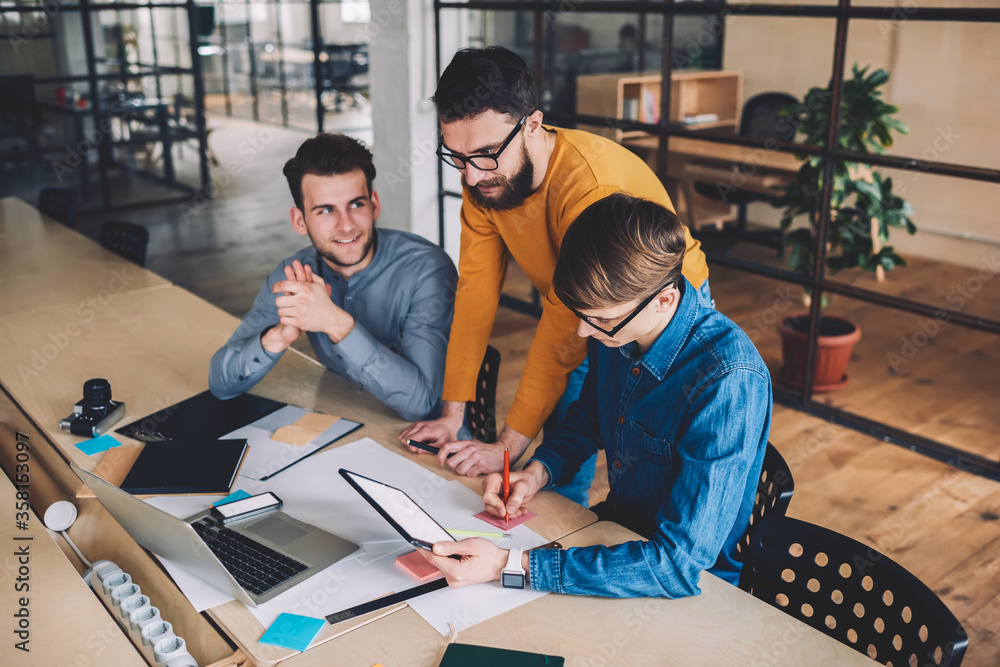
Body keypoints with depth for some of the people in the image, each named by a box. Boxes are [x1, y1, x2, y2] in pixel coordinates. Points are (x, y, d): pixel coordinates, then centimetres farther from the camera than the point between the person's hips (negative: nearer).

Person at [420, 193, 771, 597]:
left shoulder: (727, 382, -31)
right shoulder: (615, 327, -9)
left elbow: (680, 565, -33)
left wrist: (512, 566, -36)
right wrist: (539, 471, -7)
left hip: (693, 589, -6)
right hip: (616, 524, 6)